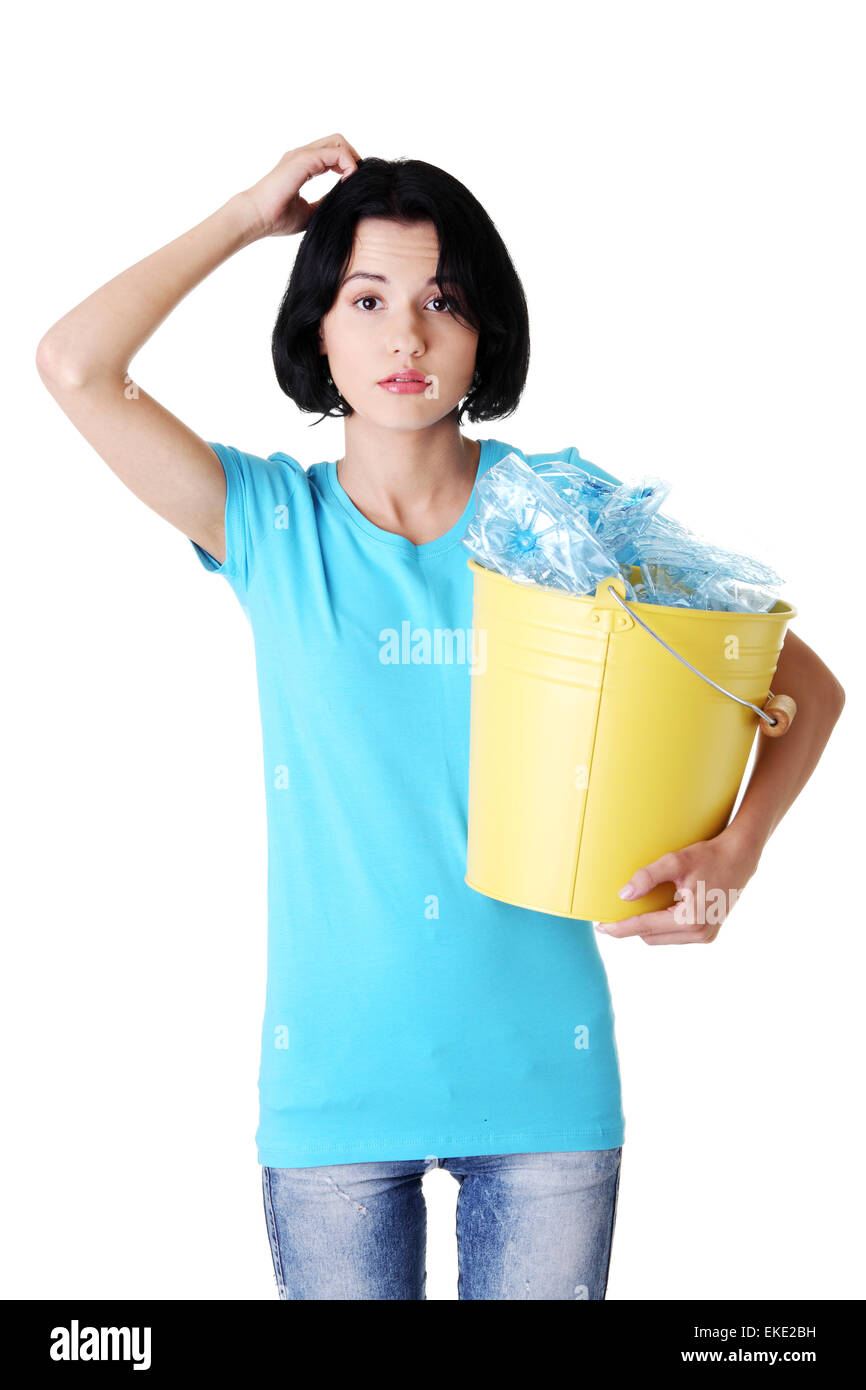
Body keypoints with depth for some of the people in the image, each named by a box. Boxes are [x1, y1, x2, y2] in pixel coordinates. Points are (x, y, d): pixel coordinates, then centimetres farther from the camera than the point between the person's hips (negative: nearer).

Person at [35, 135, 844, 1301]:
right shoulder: (270, 523, 0)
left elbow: (802, 681, 1)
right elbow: (74, 367, -13)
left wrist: (736, 852, -17)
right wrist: (247, 216, -4)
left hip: (542, 1068, 0)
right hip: (333, 1073, 0)